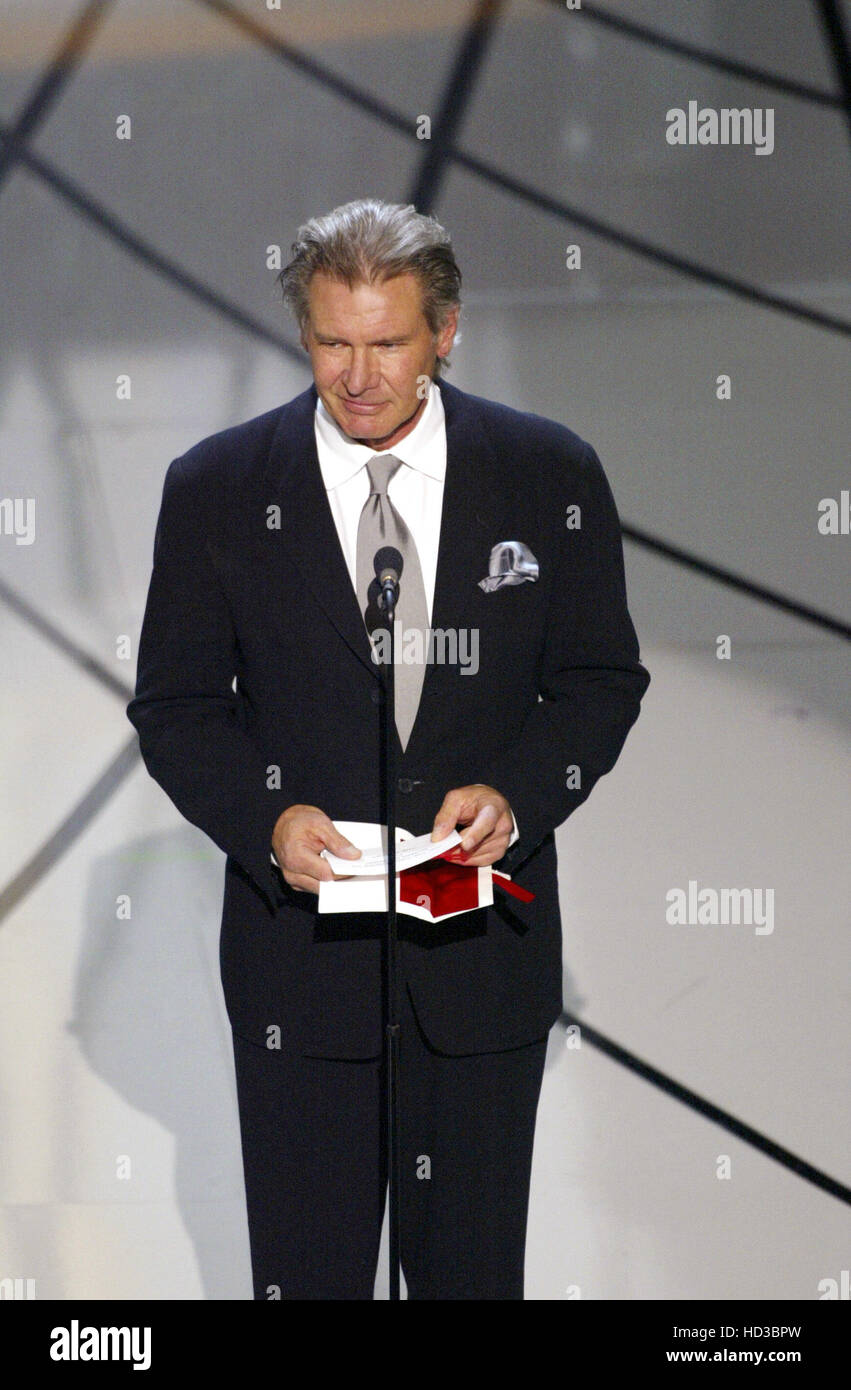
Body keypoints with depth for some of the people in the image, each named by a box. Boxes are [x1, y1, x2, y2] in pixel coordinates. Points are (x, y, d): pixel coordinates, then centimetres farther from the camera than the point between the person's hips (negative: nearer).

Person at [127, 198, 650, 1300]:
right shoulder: (217, 488, -2)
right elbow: (175, 703, 2)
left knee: (474, 1269, 12)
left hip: (485, 946, 1)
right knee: (305, 1271, 7)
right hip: (301, 942, 0)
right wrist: (267, 816, -16)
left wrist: (515, 794, -14)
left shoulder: (551, 475, -1)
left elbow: (602, 679, 5)